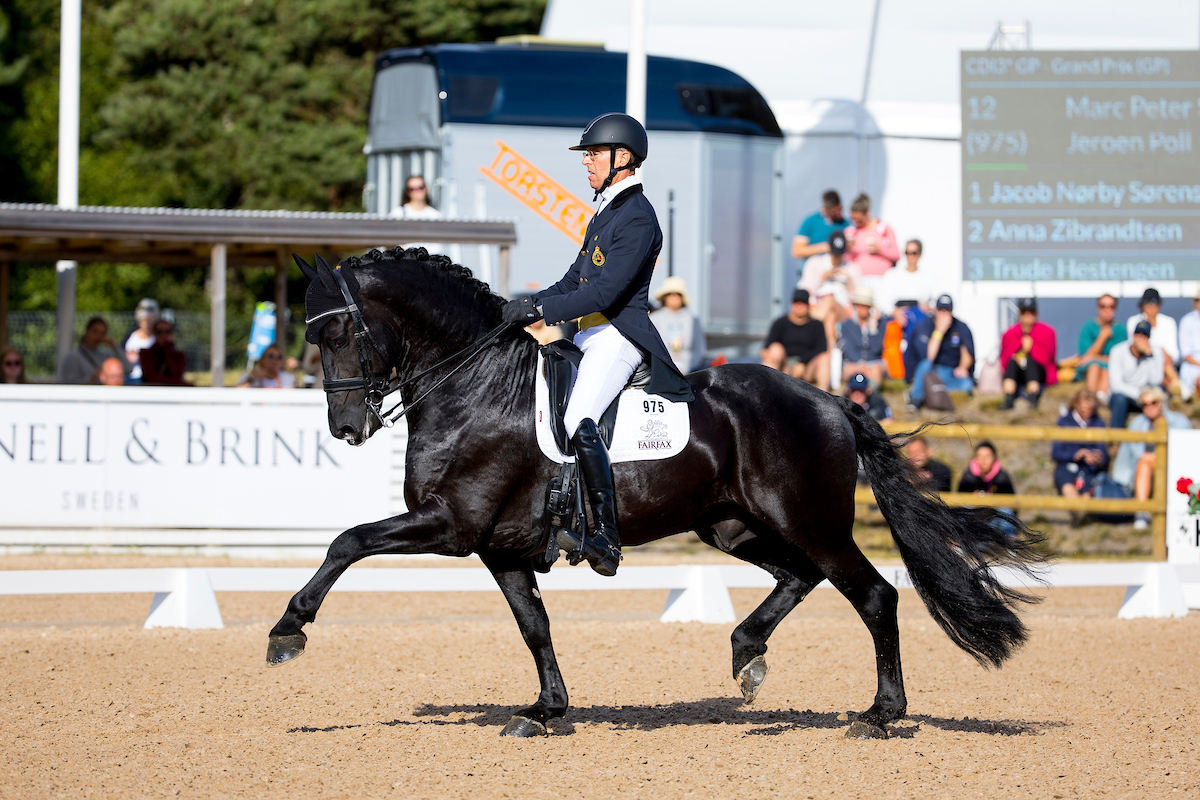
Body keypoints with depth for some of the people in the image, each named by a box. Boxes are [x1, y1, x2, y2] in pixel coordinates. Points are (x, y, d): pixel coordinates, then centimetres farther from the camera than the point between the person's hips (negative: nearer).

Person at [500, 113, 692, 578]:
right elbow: (577, 278, 23)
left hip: (618, 336, -11)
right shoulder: (607, 211, 19)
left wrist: (540, 310, -23)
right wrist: (531, 304, 8)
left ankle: (606, 534, -28)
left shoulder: (637, 218, -13)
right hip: (591, 333, 11)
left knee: (577, 423, -27)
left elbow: (605, 292, -21)